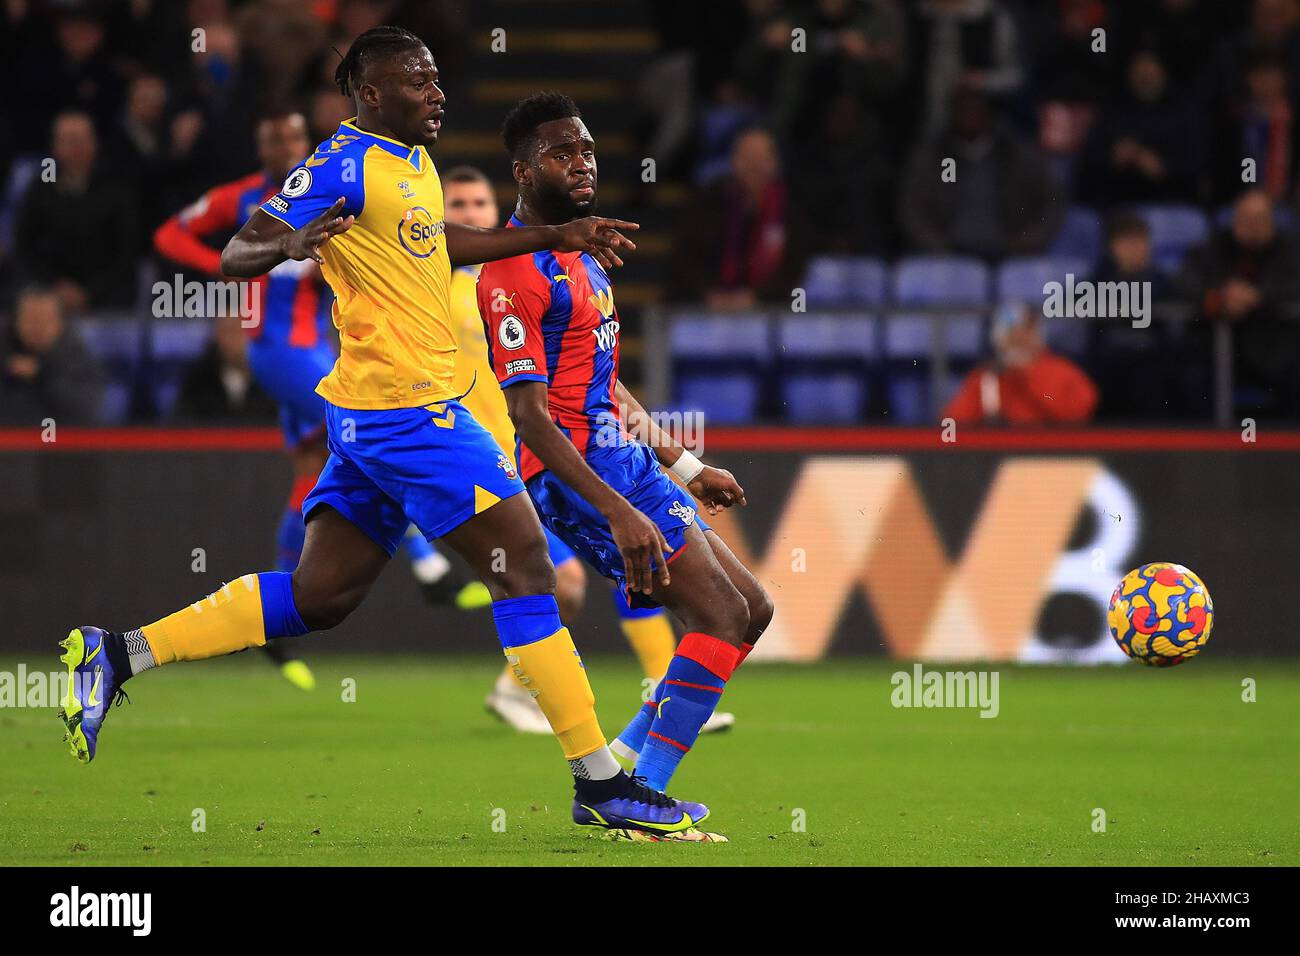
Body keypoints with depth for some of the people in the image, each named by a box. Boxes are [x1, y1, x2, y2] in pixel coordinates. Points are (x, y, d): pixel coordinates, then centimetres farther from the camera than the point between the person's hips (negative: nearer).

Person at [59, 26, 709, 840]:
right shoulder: (344, 166, -12)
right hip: (407, 405, -10)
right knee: (524, 563, -8)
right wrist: (290, 244, -36)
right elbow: (236, 255, -14)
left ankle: (117, 657, 9)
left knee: (319, 596, 9)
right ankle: (601, 784, -5)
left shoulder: (415, 160, 16)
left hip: (372, 417, 10)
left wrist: (554, 238, 33)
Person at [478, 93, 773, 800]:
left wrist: (686, 469, 28)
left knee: (751, 611, 11)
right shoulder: (515, 272, -15)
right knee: (723, 615, -17)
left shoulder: (583, 257, 18)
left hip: (625, 461, 10)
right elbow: (530, 416, -22)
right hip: (573, 475, -10)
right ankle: (642, 793, -15)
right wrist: (619, 512, -29)